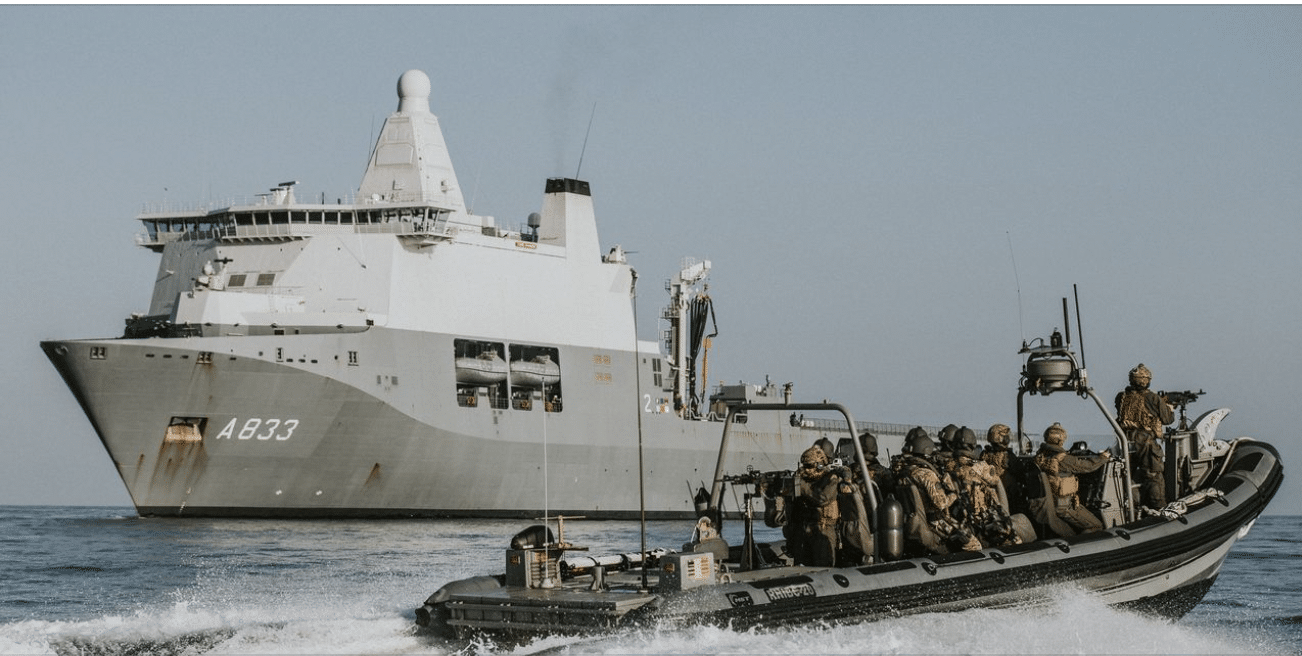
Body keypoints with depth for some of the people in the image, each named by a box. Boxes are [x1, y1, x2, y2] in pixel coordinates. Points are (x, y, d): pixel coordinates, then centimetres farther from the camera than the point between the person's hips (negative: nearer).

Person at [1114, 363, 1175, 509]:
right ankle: (1158, 508, 2)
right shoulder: (1153, 399, -7)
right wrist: (1170, 408, 27)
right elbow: (1168, 418, 4)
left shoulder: (1122, 397, 2)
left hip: (1126, 442, 4)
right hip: (1148, 443, -4)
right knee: (1154, 477, 3)